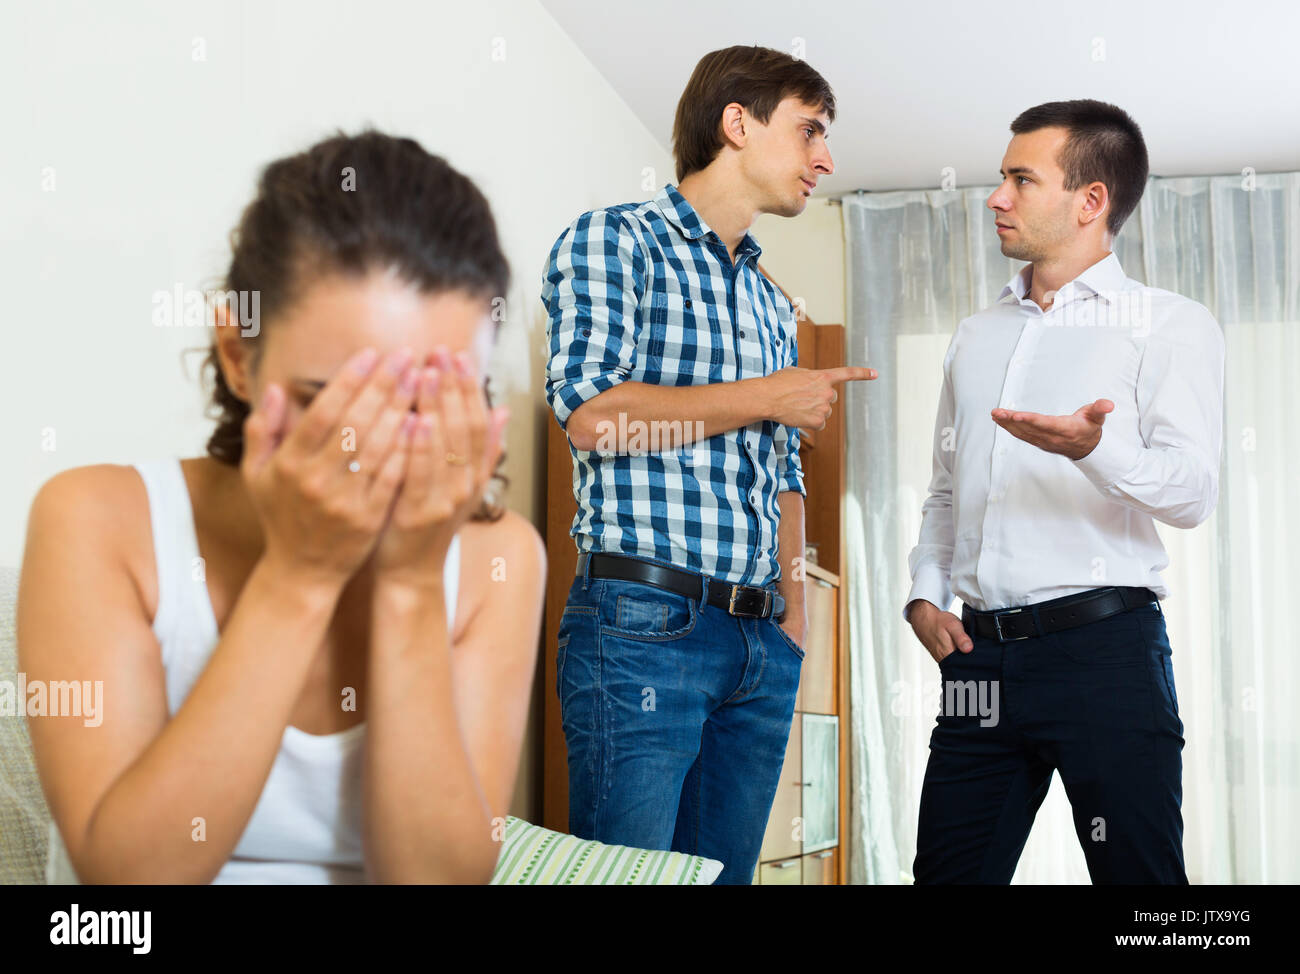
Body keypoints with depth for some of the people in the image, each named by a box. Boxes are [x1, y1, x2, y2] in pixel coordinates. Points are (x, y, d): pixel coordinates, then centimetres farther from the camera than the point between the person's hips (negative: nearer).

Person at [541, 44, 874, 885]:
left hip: (763, 642, 7)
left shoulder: (773, 304, 22)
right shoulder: (611, 241, 0)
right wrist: (766, 397, -5)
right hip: (643, 624, -7)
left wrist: (794, 598, 9)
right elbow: (591, 414, -14)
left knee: (725, 869, 8)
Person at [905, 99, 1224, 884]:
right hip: (980, 654, 5)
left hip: (1103, 644, -5)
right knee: (949, 871, 6)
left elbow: (1194, 492, -10)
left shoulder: (1171, 326, 2)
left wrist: (1096, 449, -29)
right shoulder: (979, 335, 20)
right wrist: (924, 594, 7)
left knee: (1136, 871, -2)